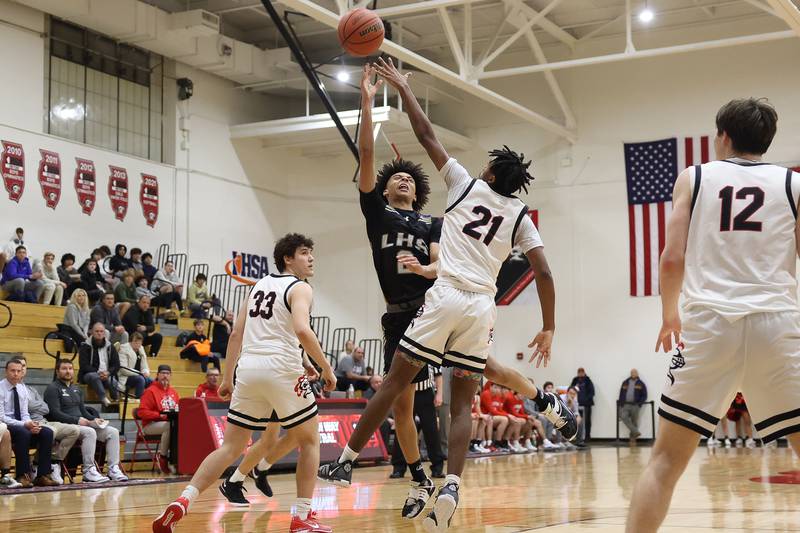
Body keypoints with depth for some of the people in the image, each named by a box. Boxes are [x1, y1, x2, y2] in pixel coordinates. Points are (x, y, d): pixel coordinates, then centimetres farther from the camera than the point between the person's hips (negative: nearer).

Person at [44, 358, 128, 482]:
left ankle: (113, 469, -16)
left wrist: (94, 419, 3)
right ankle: (88, 471, -32)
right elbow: (55, 413, -12)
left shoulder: (76, 389, 24)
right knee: (90, 432, -37)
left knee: (113, 431, -11)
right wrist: (77, 420, -21)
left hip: (81, 423, 8)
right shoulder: (53, 389, -1)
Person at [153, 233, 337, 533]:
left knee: (231, 446, 10)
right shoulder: (300, 288, 0)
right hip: (281, 367, -6)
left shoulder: (259, 285, 21)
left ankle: (182, 503, -6)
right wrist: (327, 369, -10)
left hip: (247, 367, 6)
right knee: (310, 441, 12)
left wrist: (227, 378, 22)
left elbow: (236, 334, 18)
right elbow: (302, 330, -18)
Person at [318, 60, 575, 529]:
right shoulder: (521, 216, 14)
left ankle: (347, 461, 9)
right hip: (483, 309, 3)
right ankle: (450, 489, -11)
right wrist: (549, 328, 9)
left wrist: (403, 87, 22)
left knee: (395, 382, 4)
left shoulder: (466, 185, 9)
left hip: (446, 297, -2)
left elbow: (426, 134, 12)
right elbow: (543, 272, 4)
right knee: (462, 403, 5)